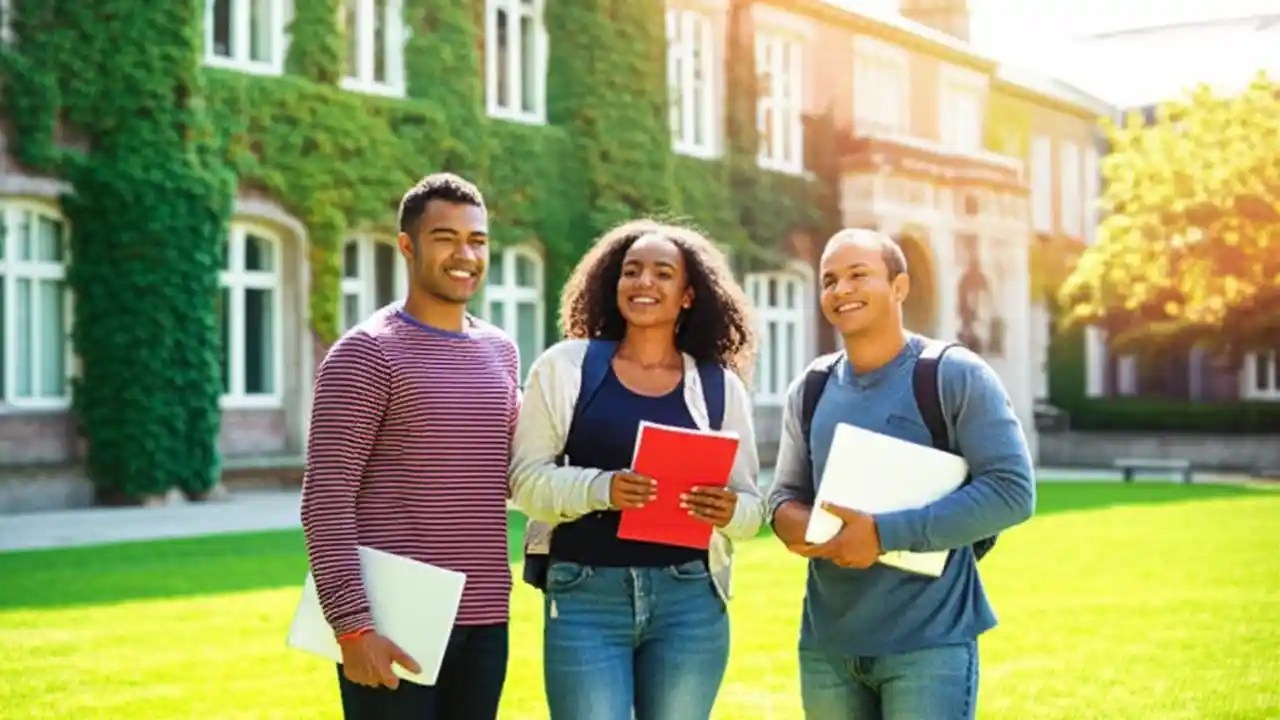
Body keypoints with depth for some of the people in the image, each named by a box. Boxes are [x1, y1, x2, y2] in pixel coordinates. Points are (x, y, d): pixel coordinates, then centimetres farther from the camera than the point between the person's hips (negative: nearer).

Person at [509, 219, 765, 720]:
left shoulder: (719, 384, 7)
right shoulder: (567, 365, 3)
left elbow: (752, 506, 9)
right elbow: (525, 477, -1)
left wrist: (728, 510, -15)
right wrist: (600, 488, -18)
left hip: (690, 601, 2)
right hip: (586, 597, -2)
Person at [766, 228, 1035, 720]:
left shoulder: (957, 376, -6)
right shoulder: (809, 391, 10)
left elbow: (1012, 491, -13)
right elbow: (785, 493, 17)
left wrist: (886, 533, -19)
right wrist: (794, 523, -9)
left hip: (929, 642, -5)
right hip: (826, 645, 5)